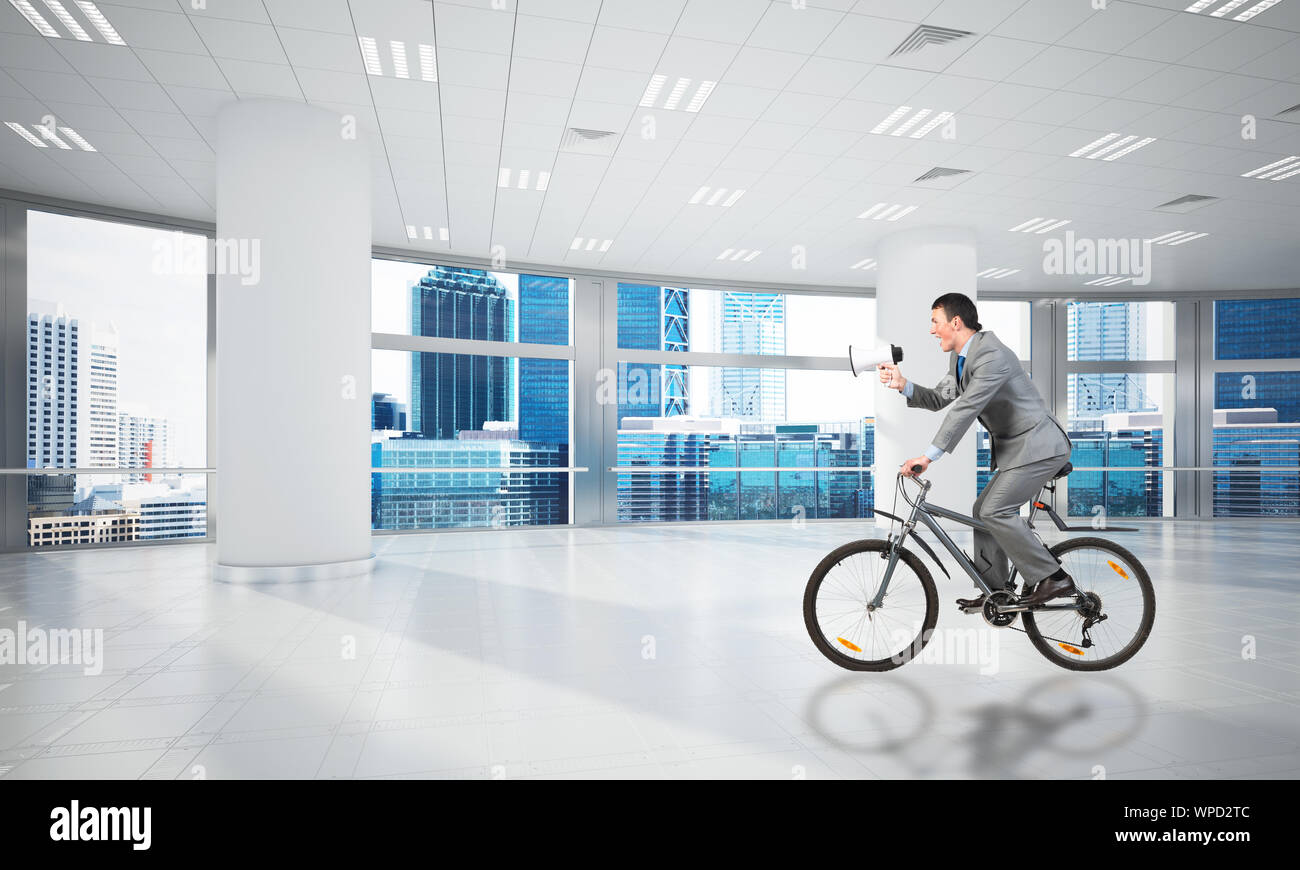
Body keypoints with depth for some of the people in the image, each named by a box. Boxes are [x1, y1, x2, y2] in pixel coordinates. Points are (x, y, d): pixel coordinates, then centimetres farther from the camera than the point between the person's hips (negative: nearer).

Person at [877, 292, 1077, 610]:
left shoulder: (992, 356, -22)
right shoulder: (959, 357, 9)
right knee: (983, 512, 9)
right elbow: (940, 399, 8)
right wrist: (903, 385, -10)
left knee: (995, 511, -17)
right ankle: (996, 592, 18)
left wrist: (928, 456, -34)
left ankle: (1054, 578, -5)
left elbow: (966, 408, -30)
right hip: (1016, 448, 10)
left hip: (1039, 444, -10)